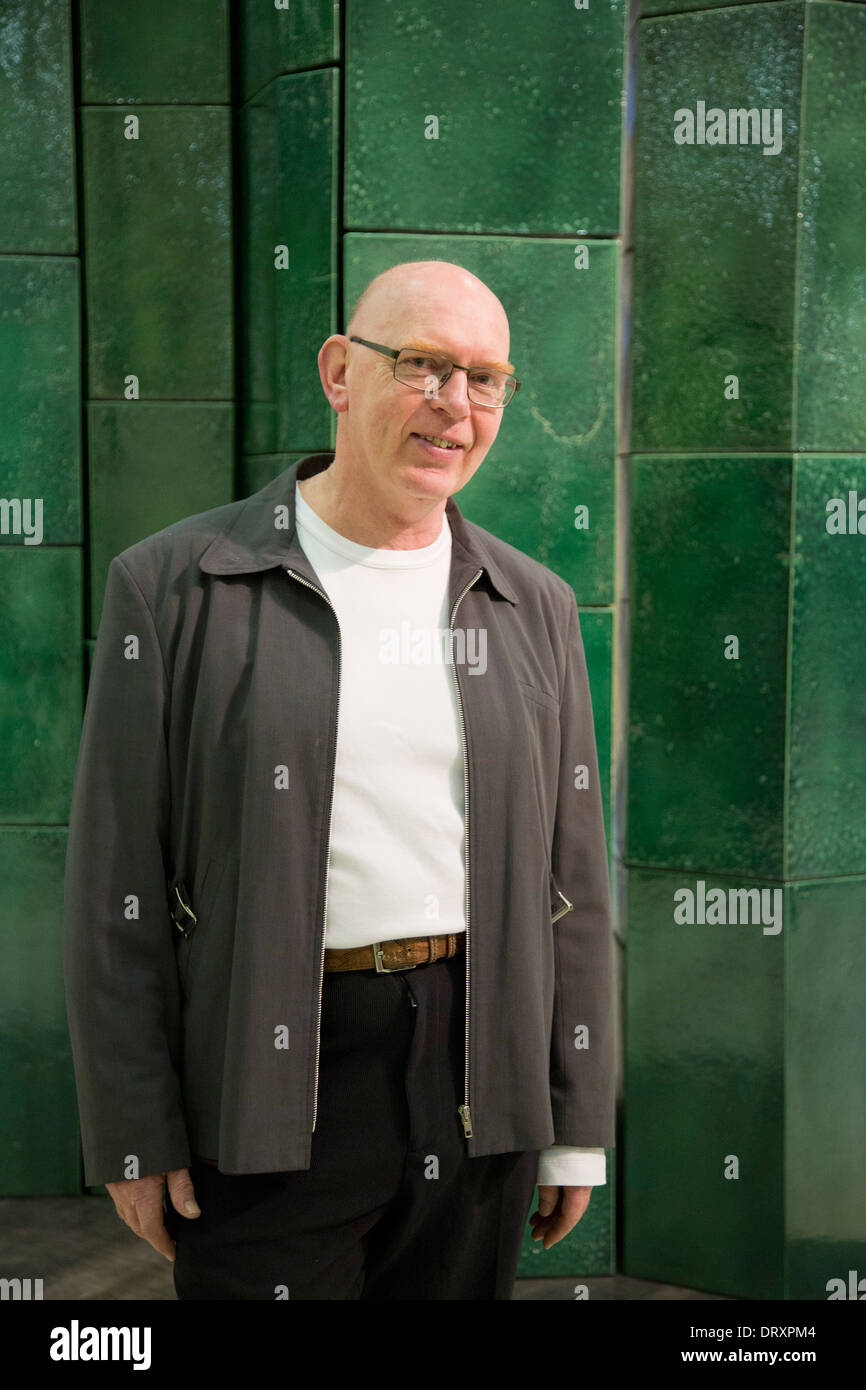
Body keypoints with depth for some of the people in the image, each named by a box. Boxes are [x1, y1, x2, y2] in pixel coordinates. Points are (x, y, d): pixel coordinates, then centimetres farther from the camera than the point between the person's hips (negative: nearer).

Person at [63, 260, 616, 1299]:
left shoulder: (534, 607, 6)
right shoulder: (174, 585, -4)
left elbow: (570, 874, 8)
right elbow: (116, 881, -4)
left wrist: (578, 1122, 8)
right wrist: (132, 1136, -5)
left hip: (479, 1073, 3)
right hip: (269, 1075, -3)